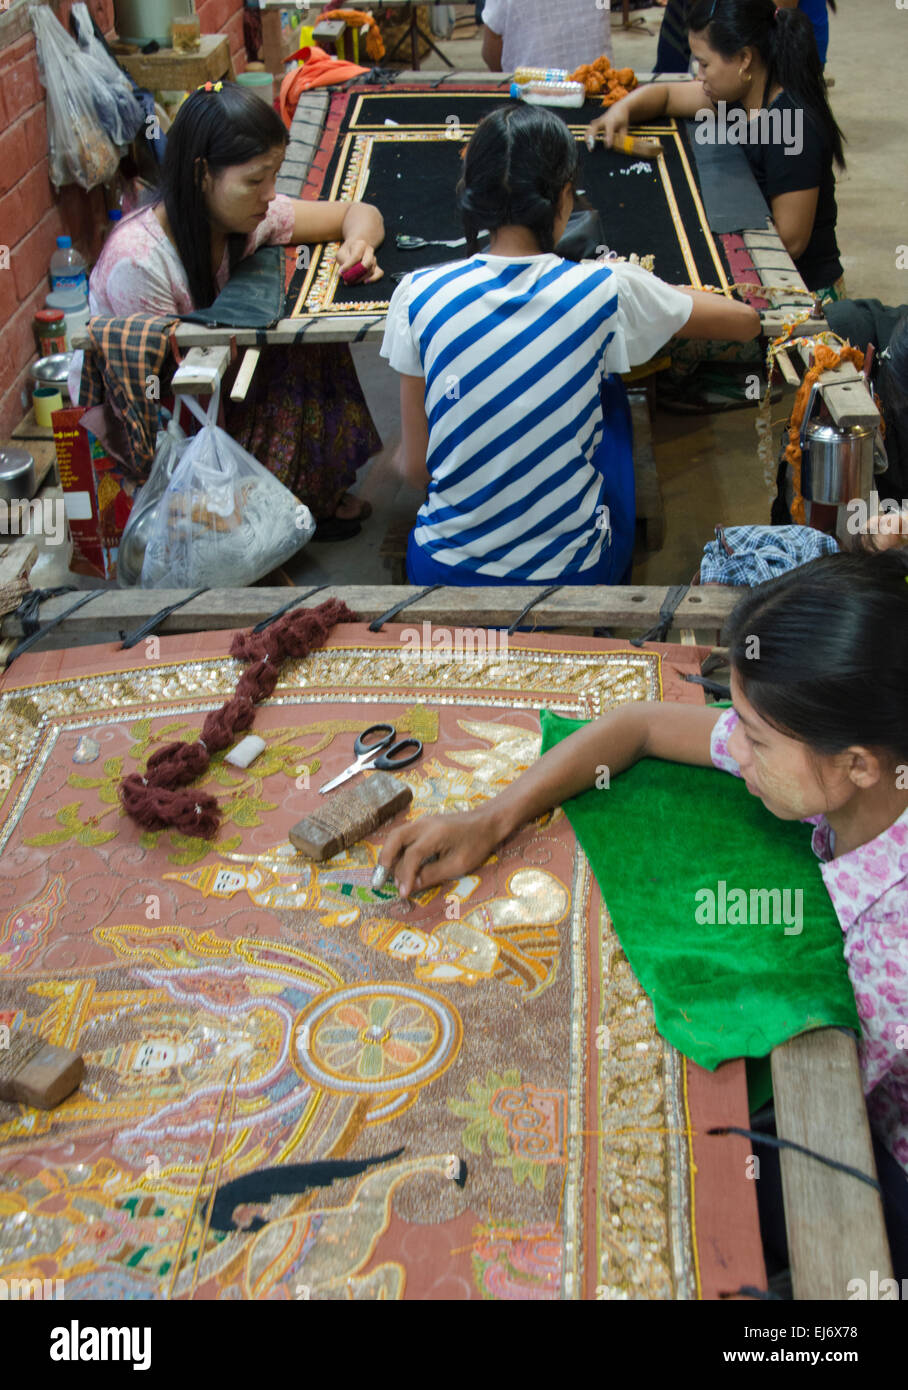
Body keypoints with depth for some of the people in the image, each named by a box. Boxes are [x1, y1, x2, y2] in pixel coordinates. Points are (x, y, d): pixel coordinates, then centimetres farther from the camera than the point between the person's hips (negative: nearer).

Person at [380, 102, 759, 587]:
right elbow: (747, 320, 5)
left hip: (445, 569, 2)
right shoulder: (604, 291, -12)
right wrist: (661, 294, 24)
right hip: (574, 573, -2)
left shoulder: (419, 295, -9)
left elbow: (416, 467, -3)